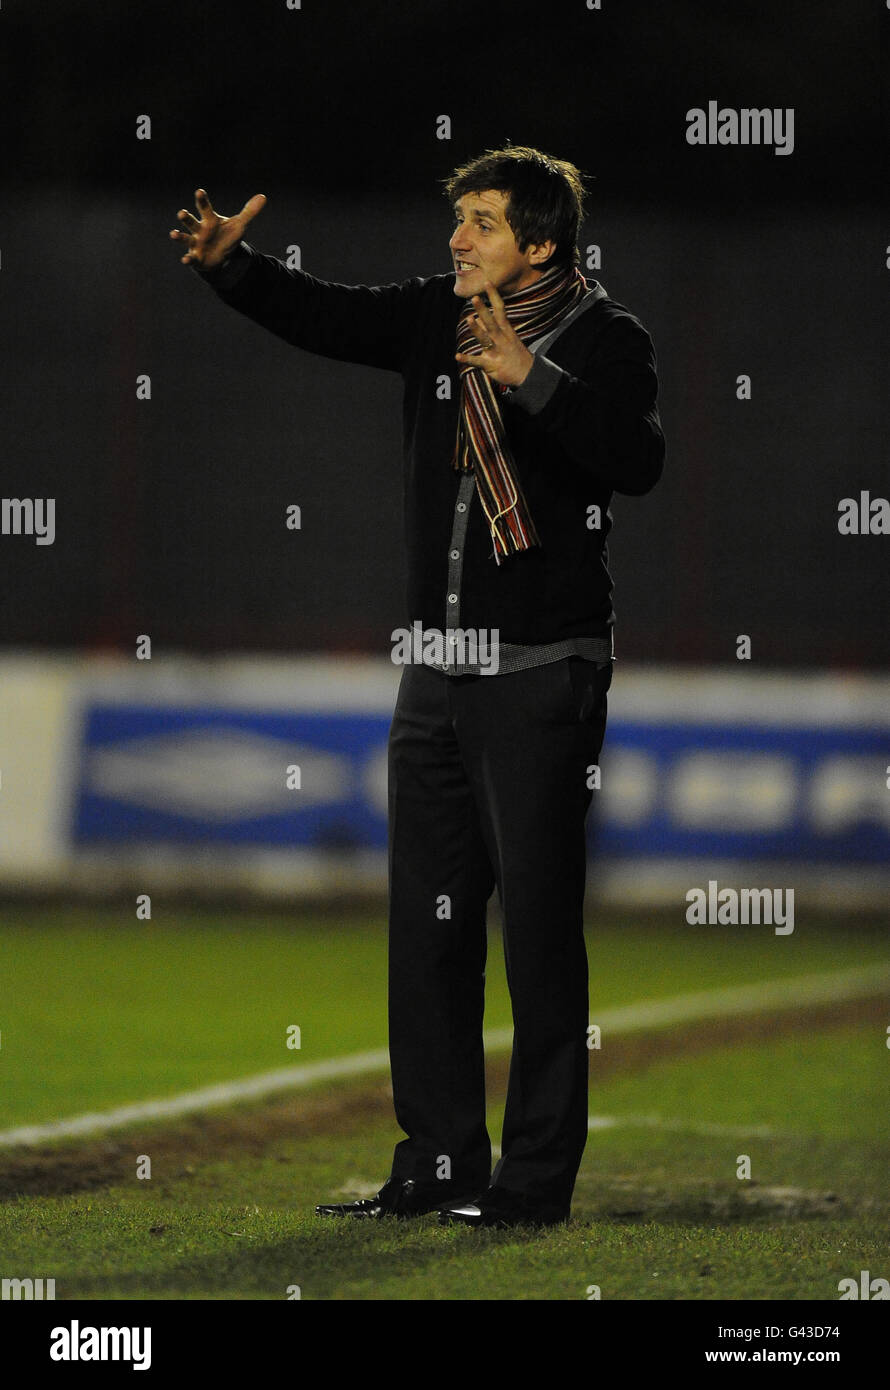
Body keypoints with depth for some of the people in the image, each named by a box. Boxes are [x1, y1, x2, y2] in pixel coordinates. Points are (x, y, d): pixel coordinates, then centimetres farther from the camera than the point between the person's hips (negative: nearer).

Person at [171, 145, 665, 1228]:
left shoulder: (603, 338, -9)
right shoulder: (436, 316, 8)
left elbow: (636, 461, -24)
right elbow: (321, 315, 7)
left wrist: (531, 376, -33)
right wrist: (227, 262, -11)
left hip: (543, 672, -7)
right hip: (438, 669, 7)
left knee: (537, 924, -5)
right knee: (427, 922, 9)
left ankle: (537, 1178, 0)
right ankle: (439, 1164, 17)